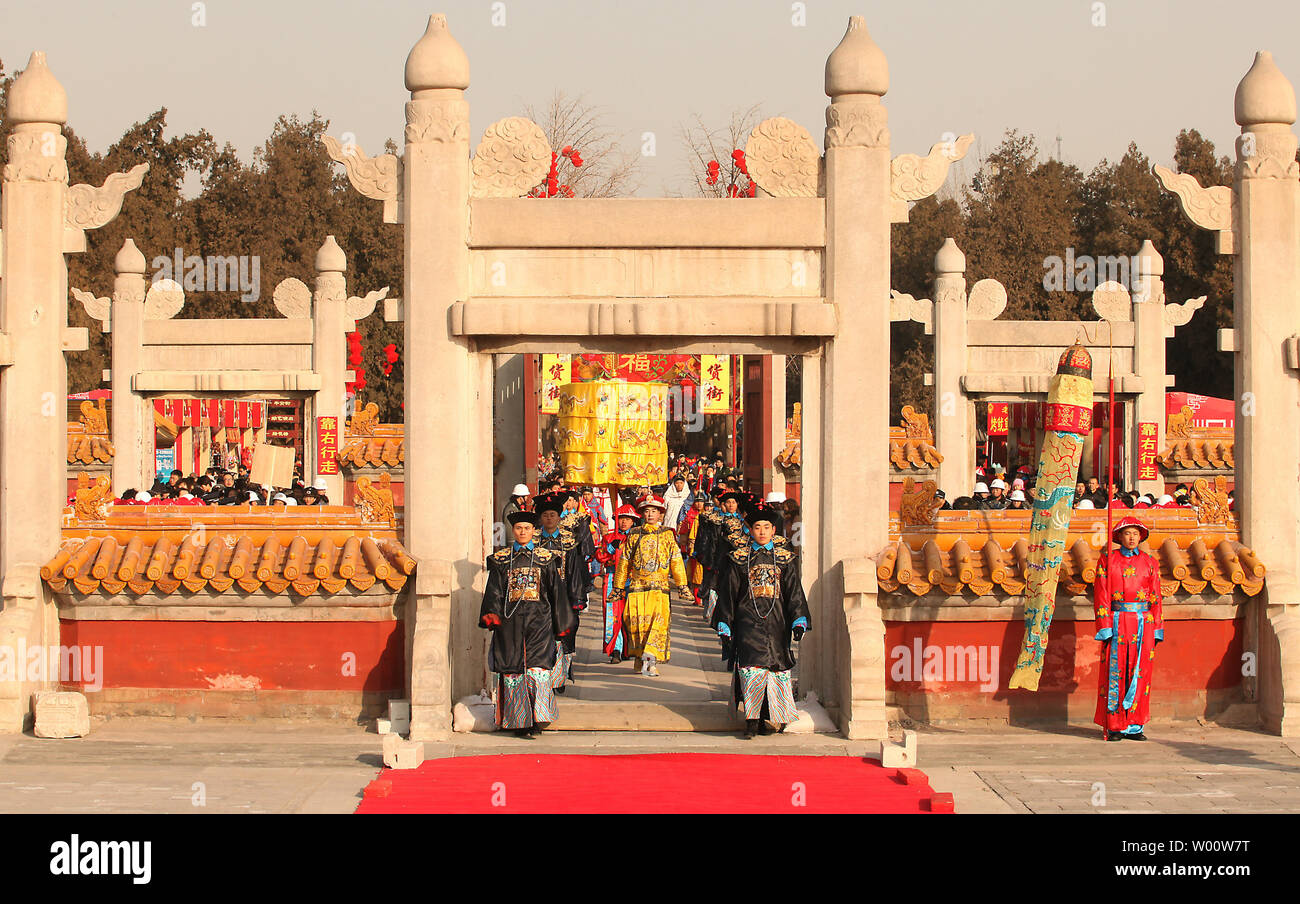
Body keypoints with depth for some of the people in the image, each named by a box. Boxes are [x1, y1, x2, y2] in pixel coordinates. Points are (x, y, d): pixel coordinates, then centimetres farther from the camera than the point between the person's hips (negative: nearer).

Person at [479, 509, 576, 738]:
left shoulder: (545, 559, 11)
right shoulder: (501, 560, 12)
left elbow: (557, 591, 11)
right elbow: (494, 591, 5)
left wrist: (561, 625, 8)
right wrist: (492, 615, -13)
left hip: (539, 619, -1)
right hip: (510, 619, 1)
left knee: (538, 666, -14)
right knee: (512, 668, -2)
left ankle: (536, 719, -15)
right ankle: (518, 721, 3)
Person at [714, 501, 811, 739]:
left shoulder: (785, 558, 10)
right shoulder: (739, 559, 8)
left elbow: (795, 592, 6)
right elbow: (728, 594, 9)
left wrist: (799, 621, -7)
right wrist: (725, 627, 5)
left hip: (777, 622, 2)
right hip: (748, 620, -2)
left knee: (777, 669, -1)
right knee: (752, 668, -14)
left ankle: (771, 717, 11)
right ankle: (752, 721, -11)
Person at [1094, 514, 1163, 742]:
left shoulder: (1150, 562, 11)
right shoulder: (1108, 560, 4)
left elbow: (1156, 597, 10)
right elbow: (1101, 595, 0)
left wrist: (1157, 629, 4)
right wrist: (1105, 627, -8)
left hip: (1143, 626, 2)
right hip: (1117, 623, -2)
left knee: (1140, 673, 0)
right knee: (1115, 673, -3)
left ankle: (1134, 726, 6)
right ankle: (1114, 726, 1)